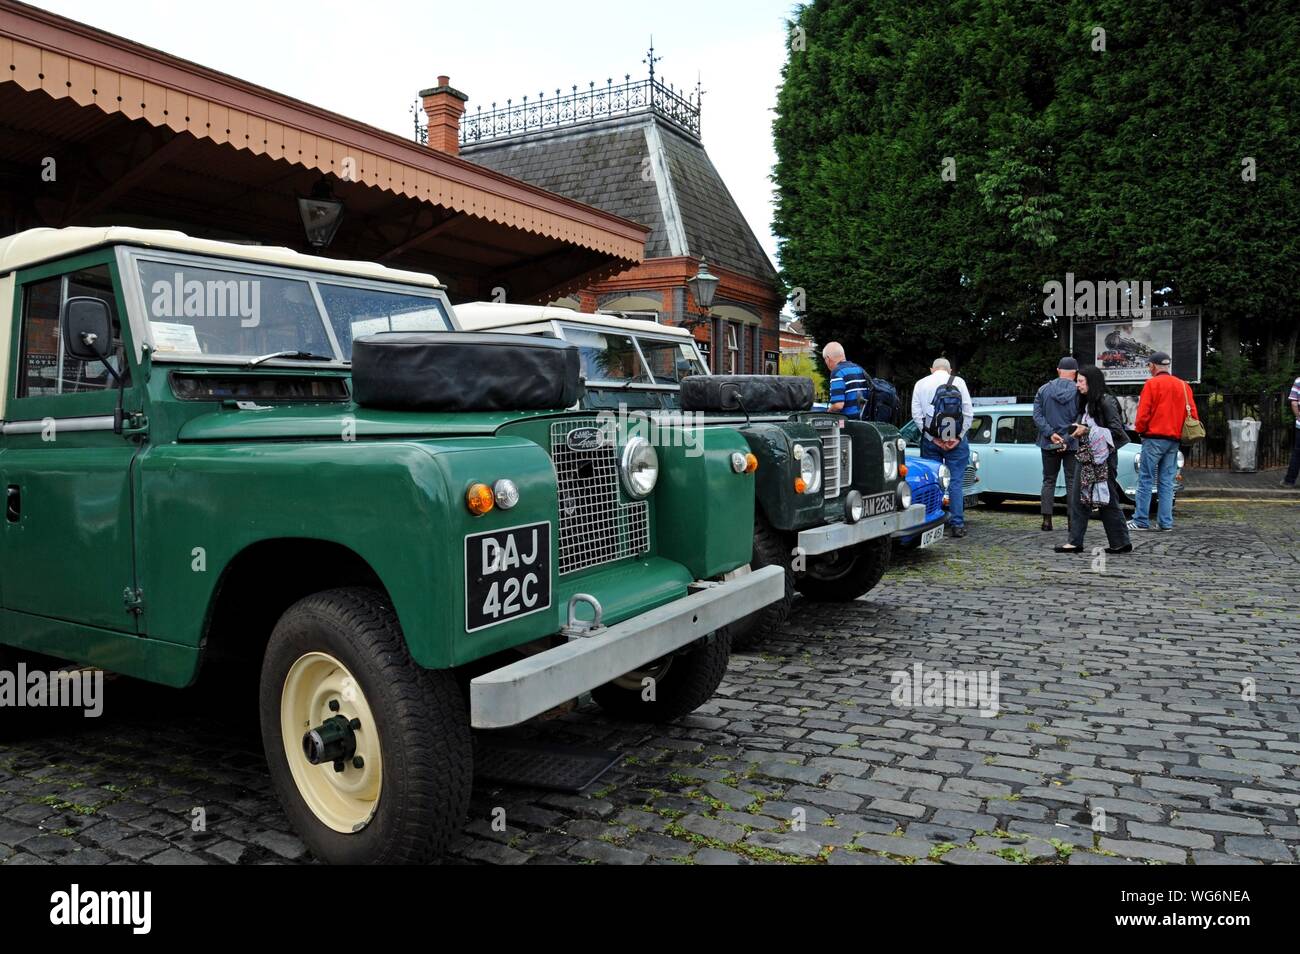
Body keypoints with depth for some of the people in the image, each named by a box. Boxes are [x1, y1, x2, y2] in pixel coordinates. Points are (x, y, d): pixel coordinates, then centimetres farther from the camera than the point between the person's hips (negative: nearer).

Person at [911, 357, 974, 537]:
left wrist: (933, 438, -4)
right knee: (955, 482, 3)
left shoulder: (921, 384, 5)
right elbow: (969, 412, -4)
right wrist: (958, 437, -3)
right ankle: (957, 525, 1)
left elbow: (916, 414, -2)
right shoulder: (958, 382, 1)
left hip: (930, 440, 1)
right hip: (956, 440, -1)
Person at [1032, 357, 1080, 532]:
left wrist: (1050, 434, -12)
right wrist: (1068, 439, -14)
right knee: (1072, 482, 6)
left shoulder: (1044, 389, 0)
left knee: (1048, 481, 10)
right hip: (1072, 445, -2)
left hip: (1048, 444, 2)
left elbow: (1037, 415, -7)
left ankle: (1047, 519, 5)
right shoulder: (1079, 392, -8)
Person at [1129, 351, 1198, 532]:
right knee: (1167, 482, 9)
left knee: (1146, 480, -2)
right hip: (1174, 439, 6)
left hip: (1154, 438, -6)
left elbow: (1143, 413, -11)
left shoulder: (1151, 384, -7)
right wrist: (1179, 431, 17)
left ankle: (1141, 521, -3)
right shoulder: (1183, 385, 10)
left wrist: (1139, 429, 6)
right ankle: (1166, 522, 8)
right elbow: (1192, 413, 8)